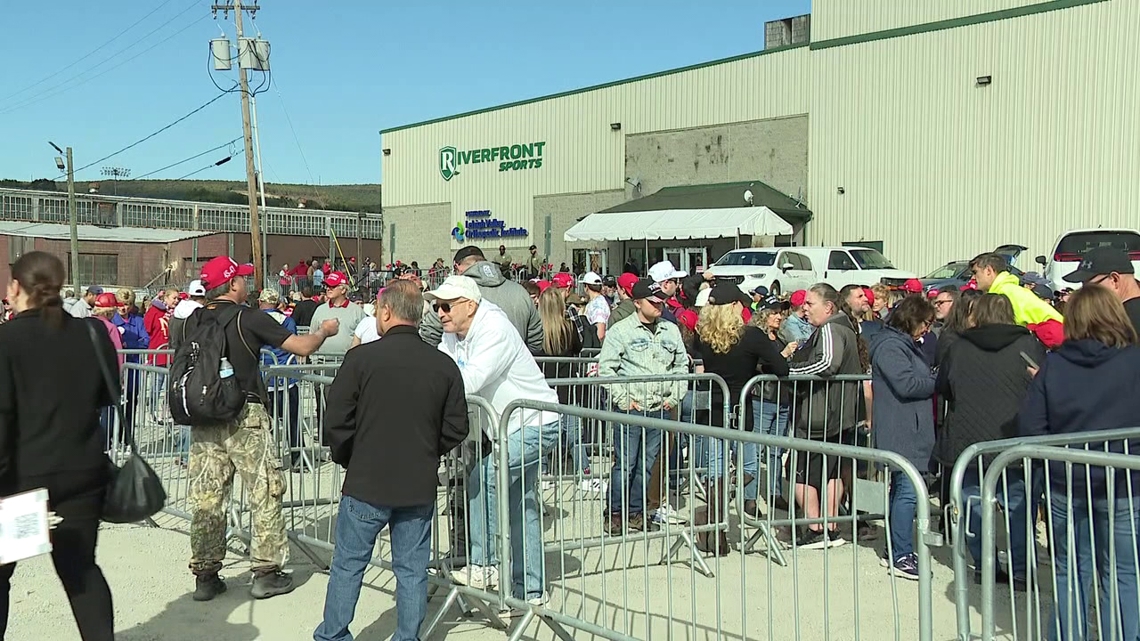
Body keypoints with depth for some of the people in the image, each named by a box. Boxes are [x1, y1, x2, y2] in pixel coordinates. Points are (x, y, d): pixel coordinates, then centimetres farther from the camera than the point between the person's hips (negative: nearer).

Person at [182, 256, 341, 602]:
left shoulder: (192, 322, 5)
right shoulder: (249, 318, -10)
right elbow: (302, 347, -8)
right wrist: (325, 330, 10)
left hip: (203, 417, 5)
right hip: (244, 417, -5)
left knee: (206, 497, 9)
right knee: (266, 493, 5)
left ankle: (205, 576, 16)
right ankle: (266, 573, 9)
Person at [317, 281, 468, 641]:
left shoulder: (361, 358, -12)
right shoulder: (445, 366, -3)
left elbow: (336, 423, -9)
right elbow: (456, 430, 2)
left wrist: (346, 460, 8)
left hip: (366, 482, -2)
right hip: (420, 488, 2)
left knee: (348, 564, 13)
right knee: (412, 570, 12)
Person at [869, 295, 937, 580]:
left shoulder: (905, 344, 19)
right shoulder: (890, 346, -14)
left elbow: (920, 379, 24)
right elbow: (906, 384, -22)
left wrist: (932, 379, 4)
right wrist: (937, 381, -9)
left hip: (911, 431, 11)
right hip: (900, 433, -11)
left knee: (902, 489, 15)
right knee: (908, 490, -11)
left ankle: (895, 550, 23)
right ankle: (901, 556, -6)